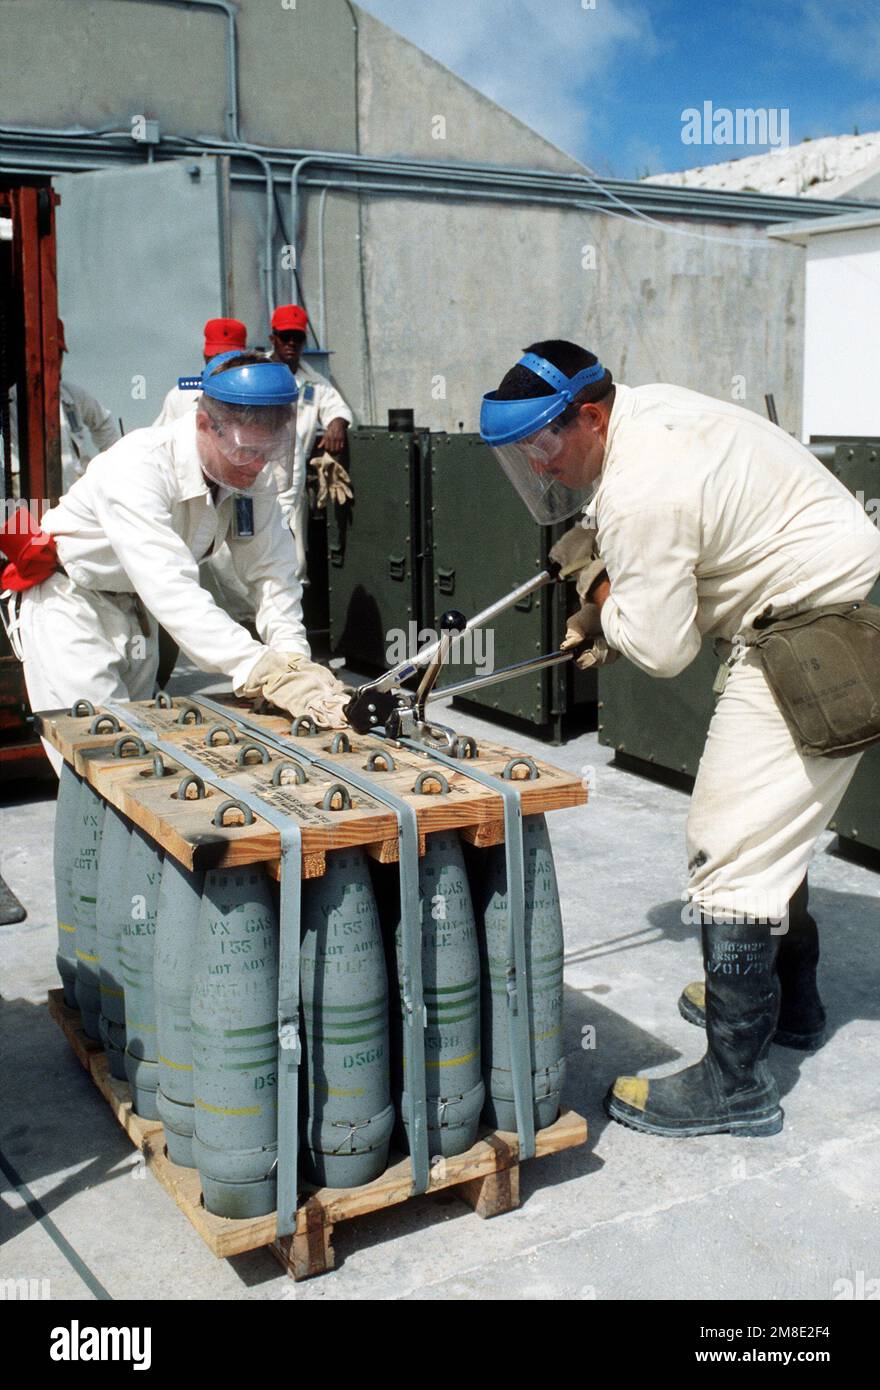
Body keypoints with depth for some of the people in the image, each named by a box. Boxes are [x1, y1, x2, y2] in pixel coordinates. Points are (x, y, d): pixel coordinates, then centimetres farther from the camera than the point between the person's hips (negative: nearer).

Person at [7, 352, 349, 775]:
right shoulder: (137, 467, -34)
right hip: (69, 606, -7)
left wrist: (293, 658, -31)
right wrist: (266, 673, -53)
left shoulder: (254, 472, -12)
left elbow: (270, 570, -13)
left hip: (135, 612, 7)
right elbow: (171, 589, -44)